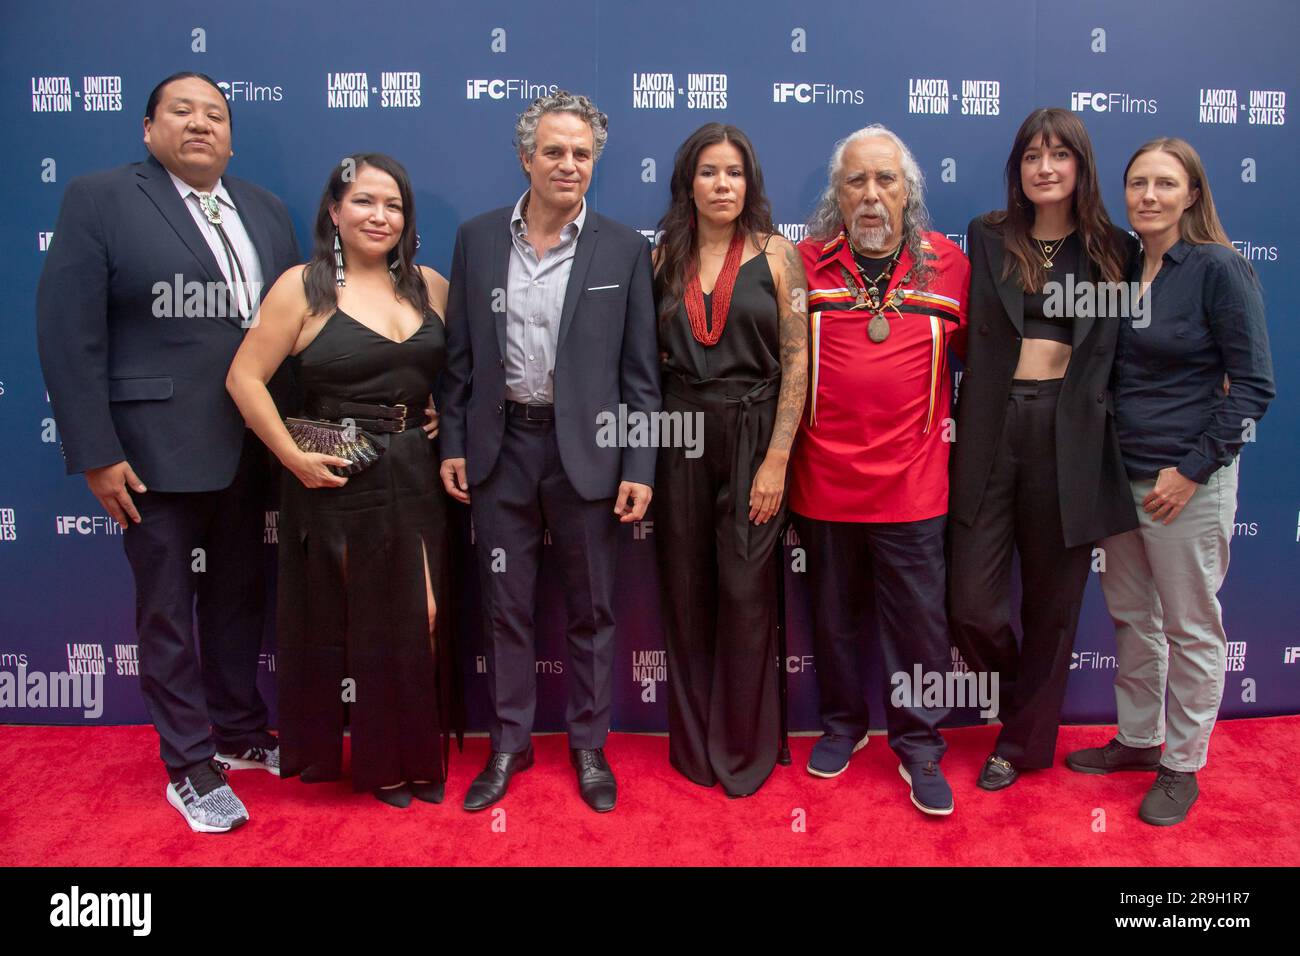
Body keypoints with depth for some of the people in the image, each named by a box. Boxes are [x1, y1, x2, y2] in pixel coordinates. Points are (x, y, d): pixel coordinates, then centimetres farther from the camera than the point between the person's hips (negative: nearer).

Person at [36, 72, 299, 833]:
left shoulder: (266, 211, 10)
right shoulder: (99, 199, -4)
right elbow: (69, 332, -9)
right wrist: (96, 452, -14)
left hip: (252, 446, 5)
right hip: (155, 447, -4)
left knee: (238, 597, 17)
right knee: (168, 611, 8)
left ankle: (239, 733, 34)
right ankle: (188, 765, 22)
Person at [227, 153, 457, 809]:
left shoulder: (430, 286, 6)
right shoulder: (304, 287, -5)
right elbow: (245, 378, -7)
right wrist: (293, 456, -12)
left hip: (416, 477, 4)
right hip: (337, 481, -3)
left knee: (422, 619, 6)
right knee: (349, 622, 7)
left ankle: (415, 755, 26)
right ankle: (372, 760, 26)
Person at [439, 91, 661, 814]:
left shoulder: (624, 250, -1)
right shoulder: (477, 238, 5)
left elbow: (640, 372, -2)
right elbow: (460, 354, 8)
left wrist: (639, 468, -6)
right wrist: (453, 445, 4)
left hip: (586, 450, -1)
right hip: (501, 448, 2)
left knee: (592, 609, 10)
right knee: (507, 606, 12)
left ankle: (589, 745, 28)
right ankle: (511, 743, 30)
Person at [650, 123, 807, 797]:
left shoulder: (776, 254, 0)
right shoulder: (664, 258, 9)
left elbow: (797, 362, -5)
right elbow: (647, 357, 11)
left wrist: (777, 459, -12)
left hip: (753, 437, -3)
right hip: (680, 438, 3)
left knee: (744, 591, -1)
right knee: (686, 591, 8)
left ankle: (744, 747, 18)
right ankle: (693, 742, 25)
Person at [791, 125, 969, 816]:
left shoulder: (947, 264, 2)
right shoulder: (806, 264, 0)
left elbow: (974, 352, 12)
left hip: (913, 482, 0)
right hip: (824, 478, 1)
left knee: (919, 623, 6)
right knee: (833, 615, 15)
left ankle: (919, 746, 25)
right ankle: (843, 724, 36)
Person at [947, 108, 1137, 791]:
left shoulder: (1116, 251, 10)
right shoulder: (987, 237, 9)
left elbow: (1117, 352, 11)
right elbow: (968, 333, 6)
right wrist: (956, 411, -2)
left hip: (1070, 438, 1)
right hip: (989, 430, 0)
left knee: (1052, 599, 7)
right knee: (970, 599, -3)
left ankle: (1023, 741, 27)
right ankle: (1028, 703, 30)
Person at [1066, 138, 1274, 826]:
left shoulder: (1219, 269, -10)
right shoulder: (1122, 266, 7)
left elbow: (1253, 385, -11)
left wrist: (1193, 470, -15)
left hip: (1187, 483, -6)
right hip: (1120, 474, 6)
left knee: (1190, 629, 6)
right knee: (1130, 617, 17)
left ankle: (1181, 765, 22)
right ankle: (1137, 739, 34)